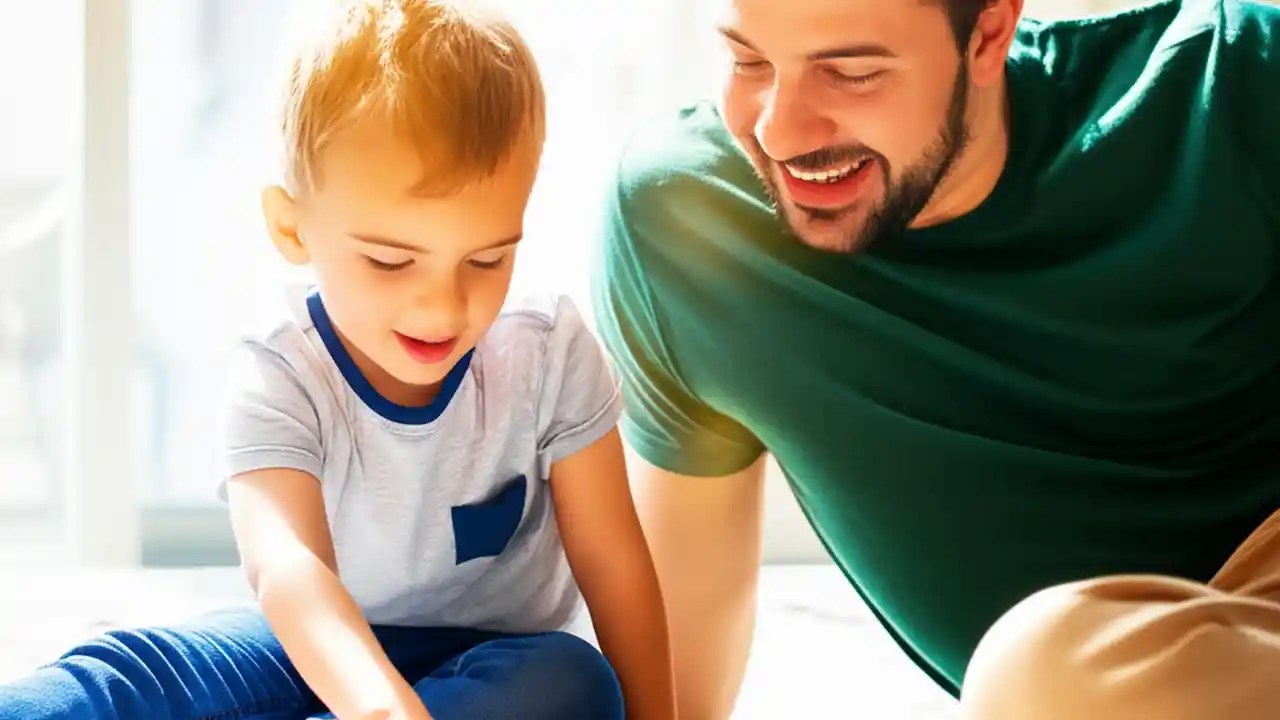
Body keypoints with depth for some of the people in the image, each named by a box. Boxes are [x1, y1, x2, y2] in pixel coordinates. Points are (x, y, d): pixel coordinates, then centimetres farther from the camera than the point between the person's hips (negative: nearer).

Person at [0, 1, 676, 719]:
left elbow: (616, 570, -10)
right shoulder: (280, 377, -22)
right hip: (326, 651, 0)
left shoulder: (550, 352, -16)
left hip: (500, 656, 1)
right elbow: (284, 561, -42)